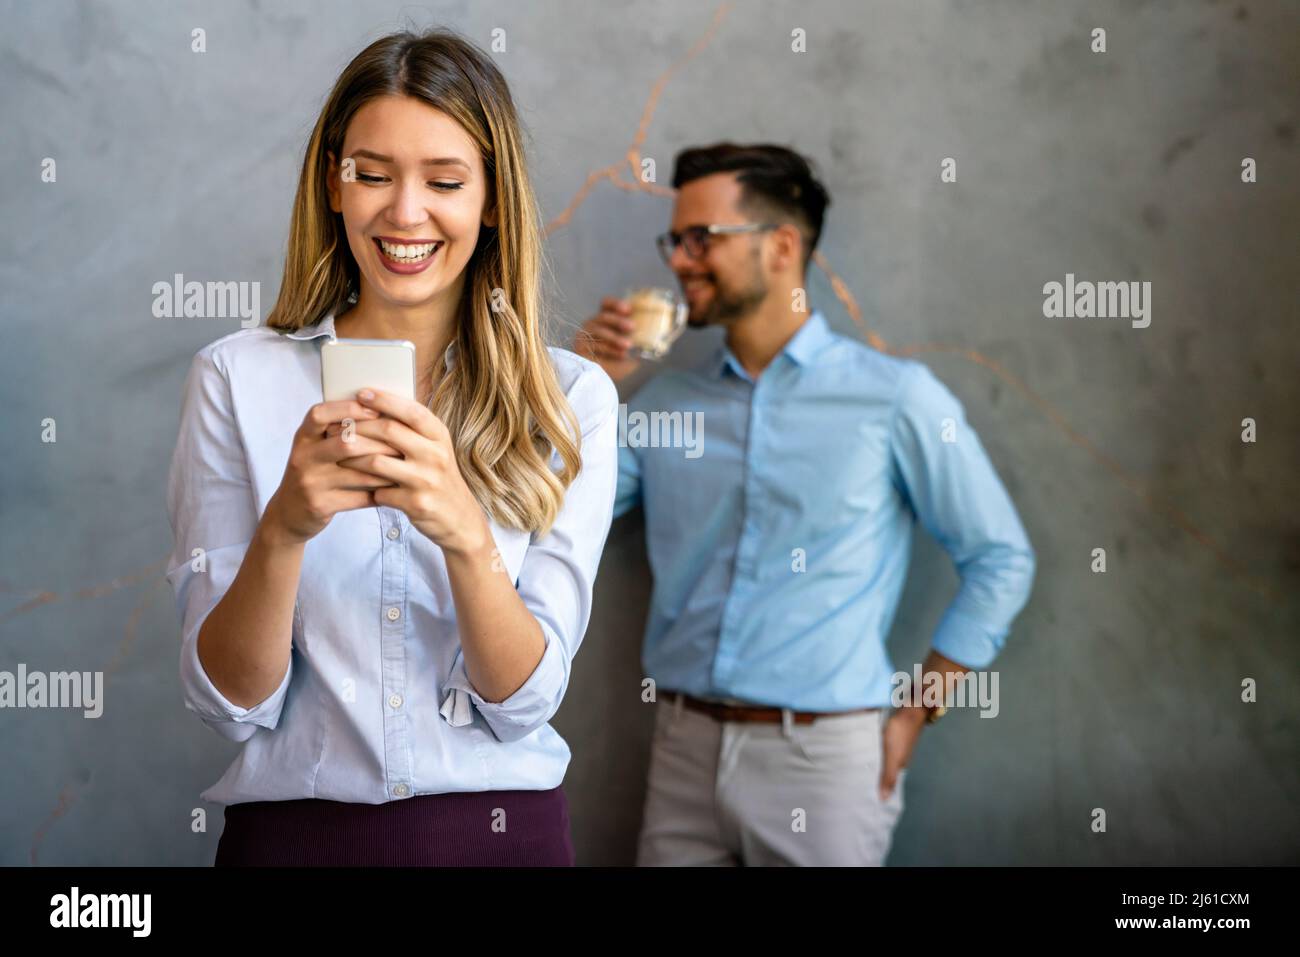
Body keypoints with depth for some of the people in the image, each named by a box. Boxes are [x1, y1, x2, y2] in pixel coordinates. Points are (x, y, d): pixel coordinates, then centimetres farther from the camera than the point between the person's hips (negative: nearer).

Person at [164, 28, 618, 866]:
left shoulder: (571, 397, -4)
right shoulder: (236, 379, -5)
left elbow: (525, 701, -10)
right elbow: (230, 703, -8)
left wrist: (465, 533, -27)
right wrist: (283, 529, -25)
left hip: (504, 828, 1)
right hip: (296, 827, 0)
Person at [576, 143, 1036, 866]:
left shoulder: (892, 395, -3)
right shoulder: (666, 400, 9)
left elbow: (1001, 561, 0)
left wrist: (914, 714, -3)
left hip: (824, 752, -4)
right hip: (685, 748, 4)